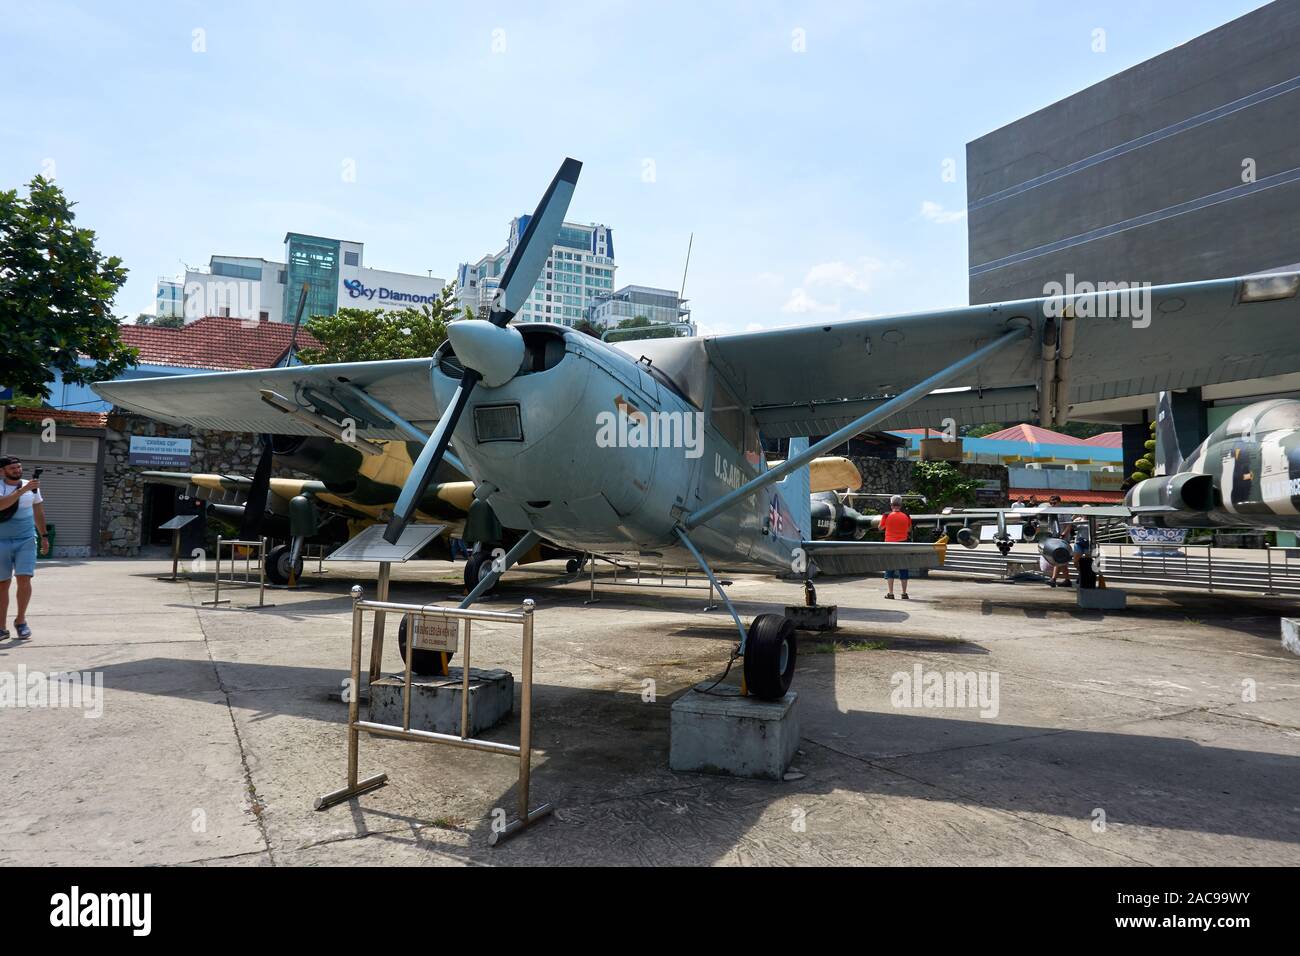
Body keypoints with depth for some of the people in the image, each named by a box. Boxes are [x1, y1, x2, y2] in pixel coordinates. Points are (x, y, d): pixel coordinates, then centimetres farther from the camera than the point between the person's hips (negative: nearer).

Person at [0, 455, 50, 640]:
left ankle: (20, 620, 8)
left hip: (26, 541, 1)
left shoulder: (32, 487, 6)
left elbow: (38, 512, 16)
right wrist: (23, 490, -30)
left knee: (24, 579, -10)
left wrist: (44, 536, 16)